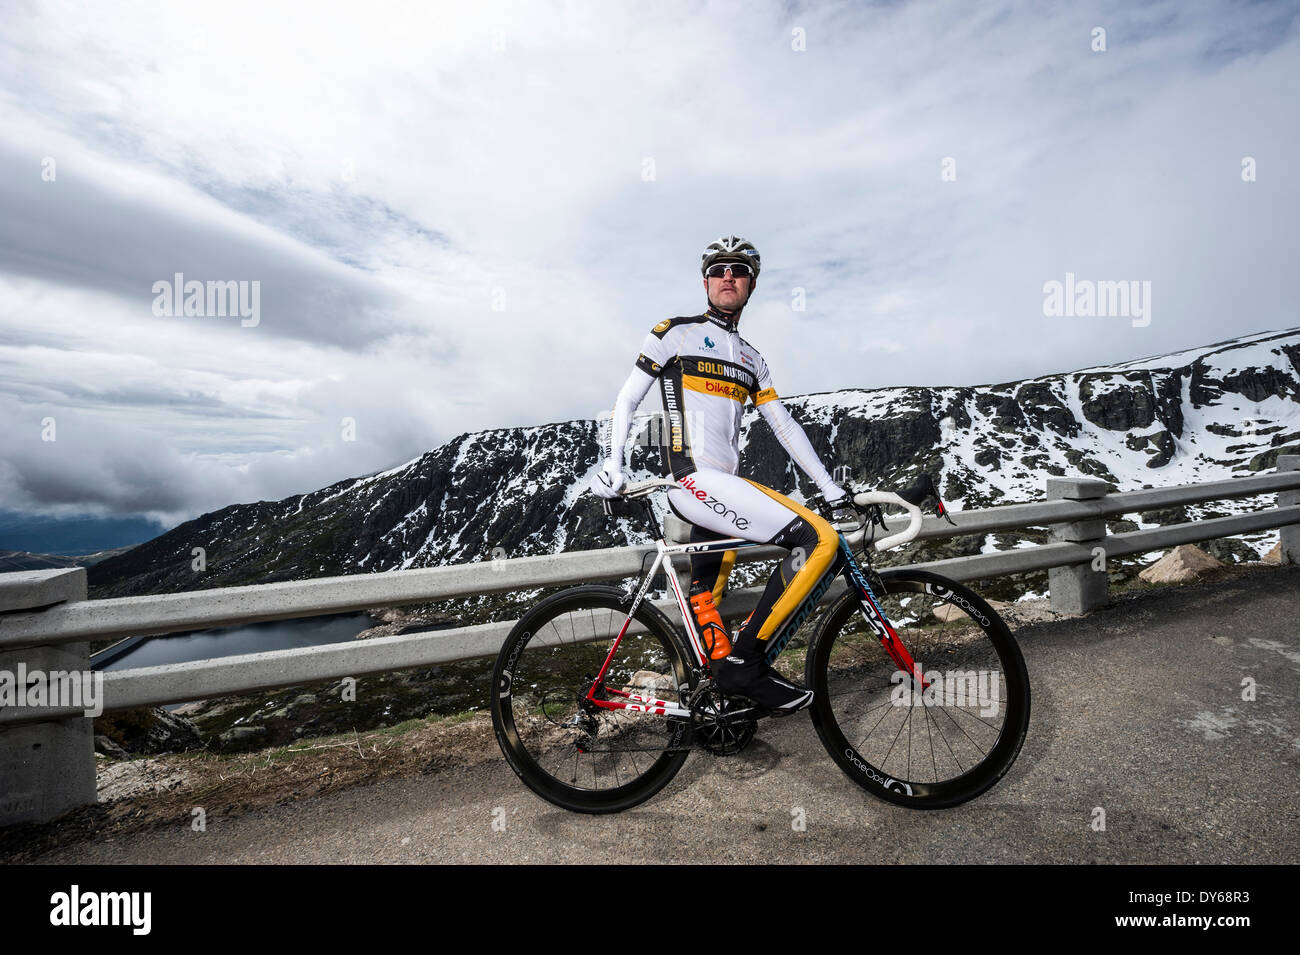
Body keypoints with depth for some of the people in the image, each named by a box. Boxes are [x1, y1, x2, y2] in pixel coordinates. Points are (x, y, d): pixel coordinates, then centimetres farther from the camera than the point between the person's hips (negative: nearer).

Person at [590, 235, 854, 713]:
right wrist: (611, 465, -9)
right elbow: (627, 399, 3)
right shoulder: (676, 332, 4)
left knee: (705, 597, 14)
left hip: (724, 486, 7)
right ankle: (746, 664, -13)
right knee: (818, 541, -19)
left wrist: (829, 487, 16)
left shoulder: (750, 358, 22)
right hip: (693, 479, -7)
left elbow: (785, 426, 20)